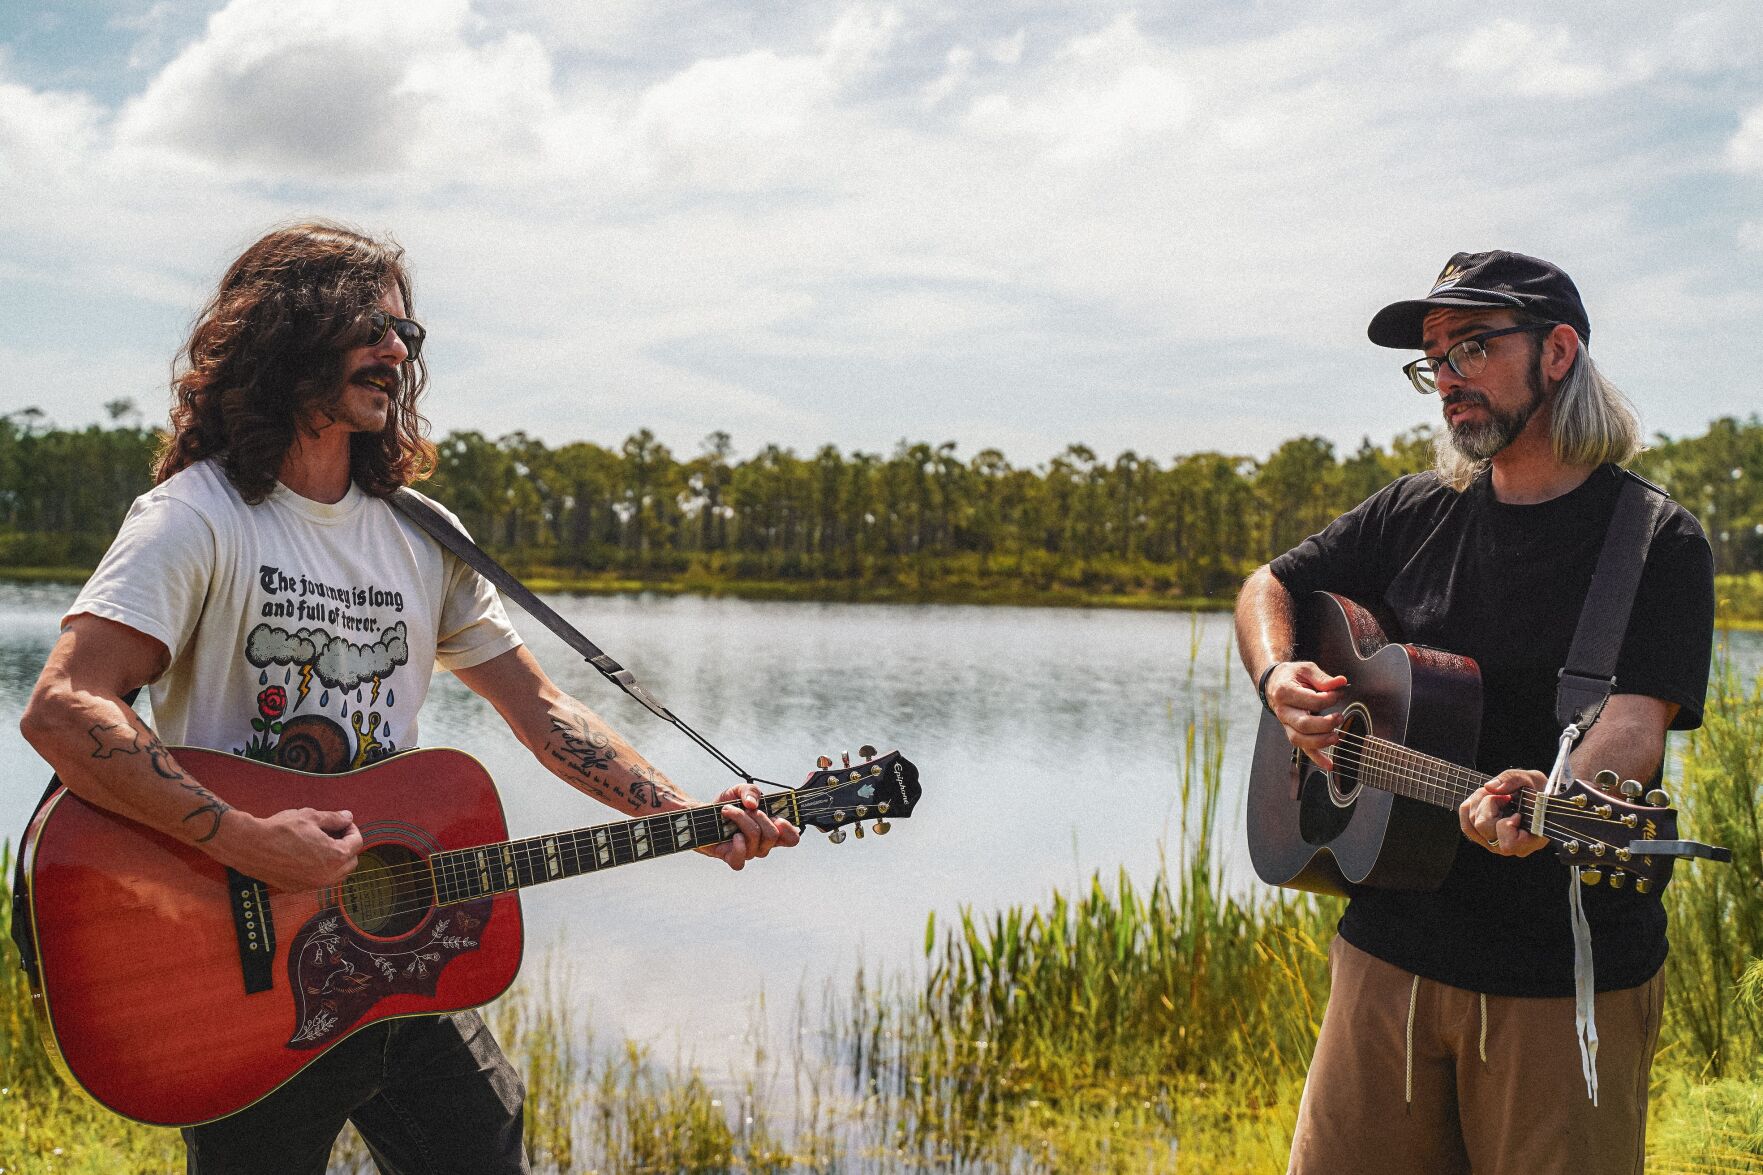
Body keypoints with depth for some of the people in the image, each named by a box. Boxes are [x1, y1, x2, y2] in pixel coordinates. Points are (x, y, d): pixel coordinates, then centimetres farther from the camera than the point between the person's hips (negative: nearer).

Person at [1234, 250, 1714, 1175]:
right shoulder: (1417, 516, 8)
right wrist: (1278, 677, -3)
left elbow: (1635, 722, -18)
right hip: (1390, 947, 4)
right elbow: (1269, 586, 19)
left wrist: (1552, 801, -40)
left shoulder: (1658, 542, -6)